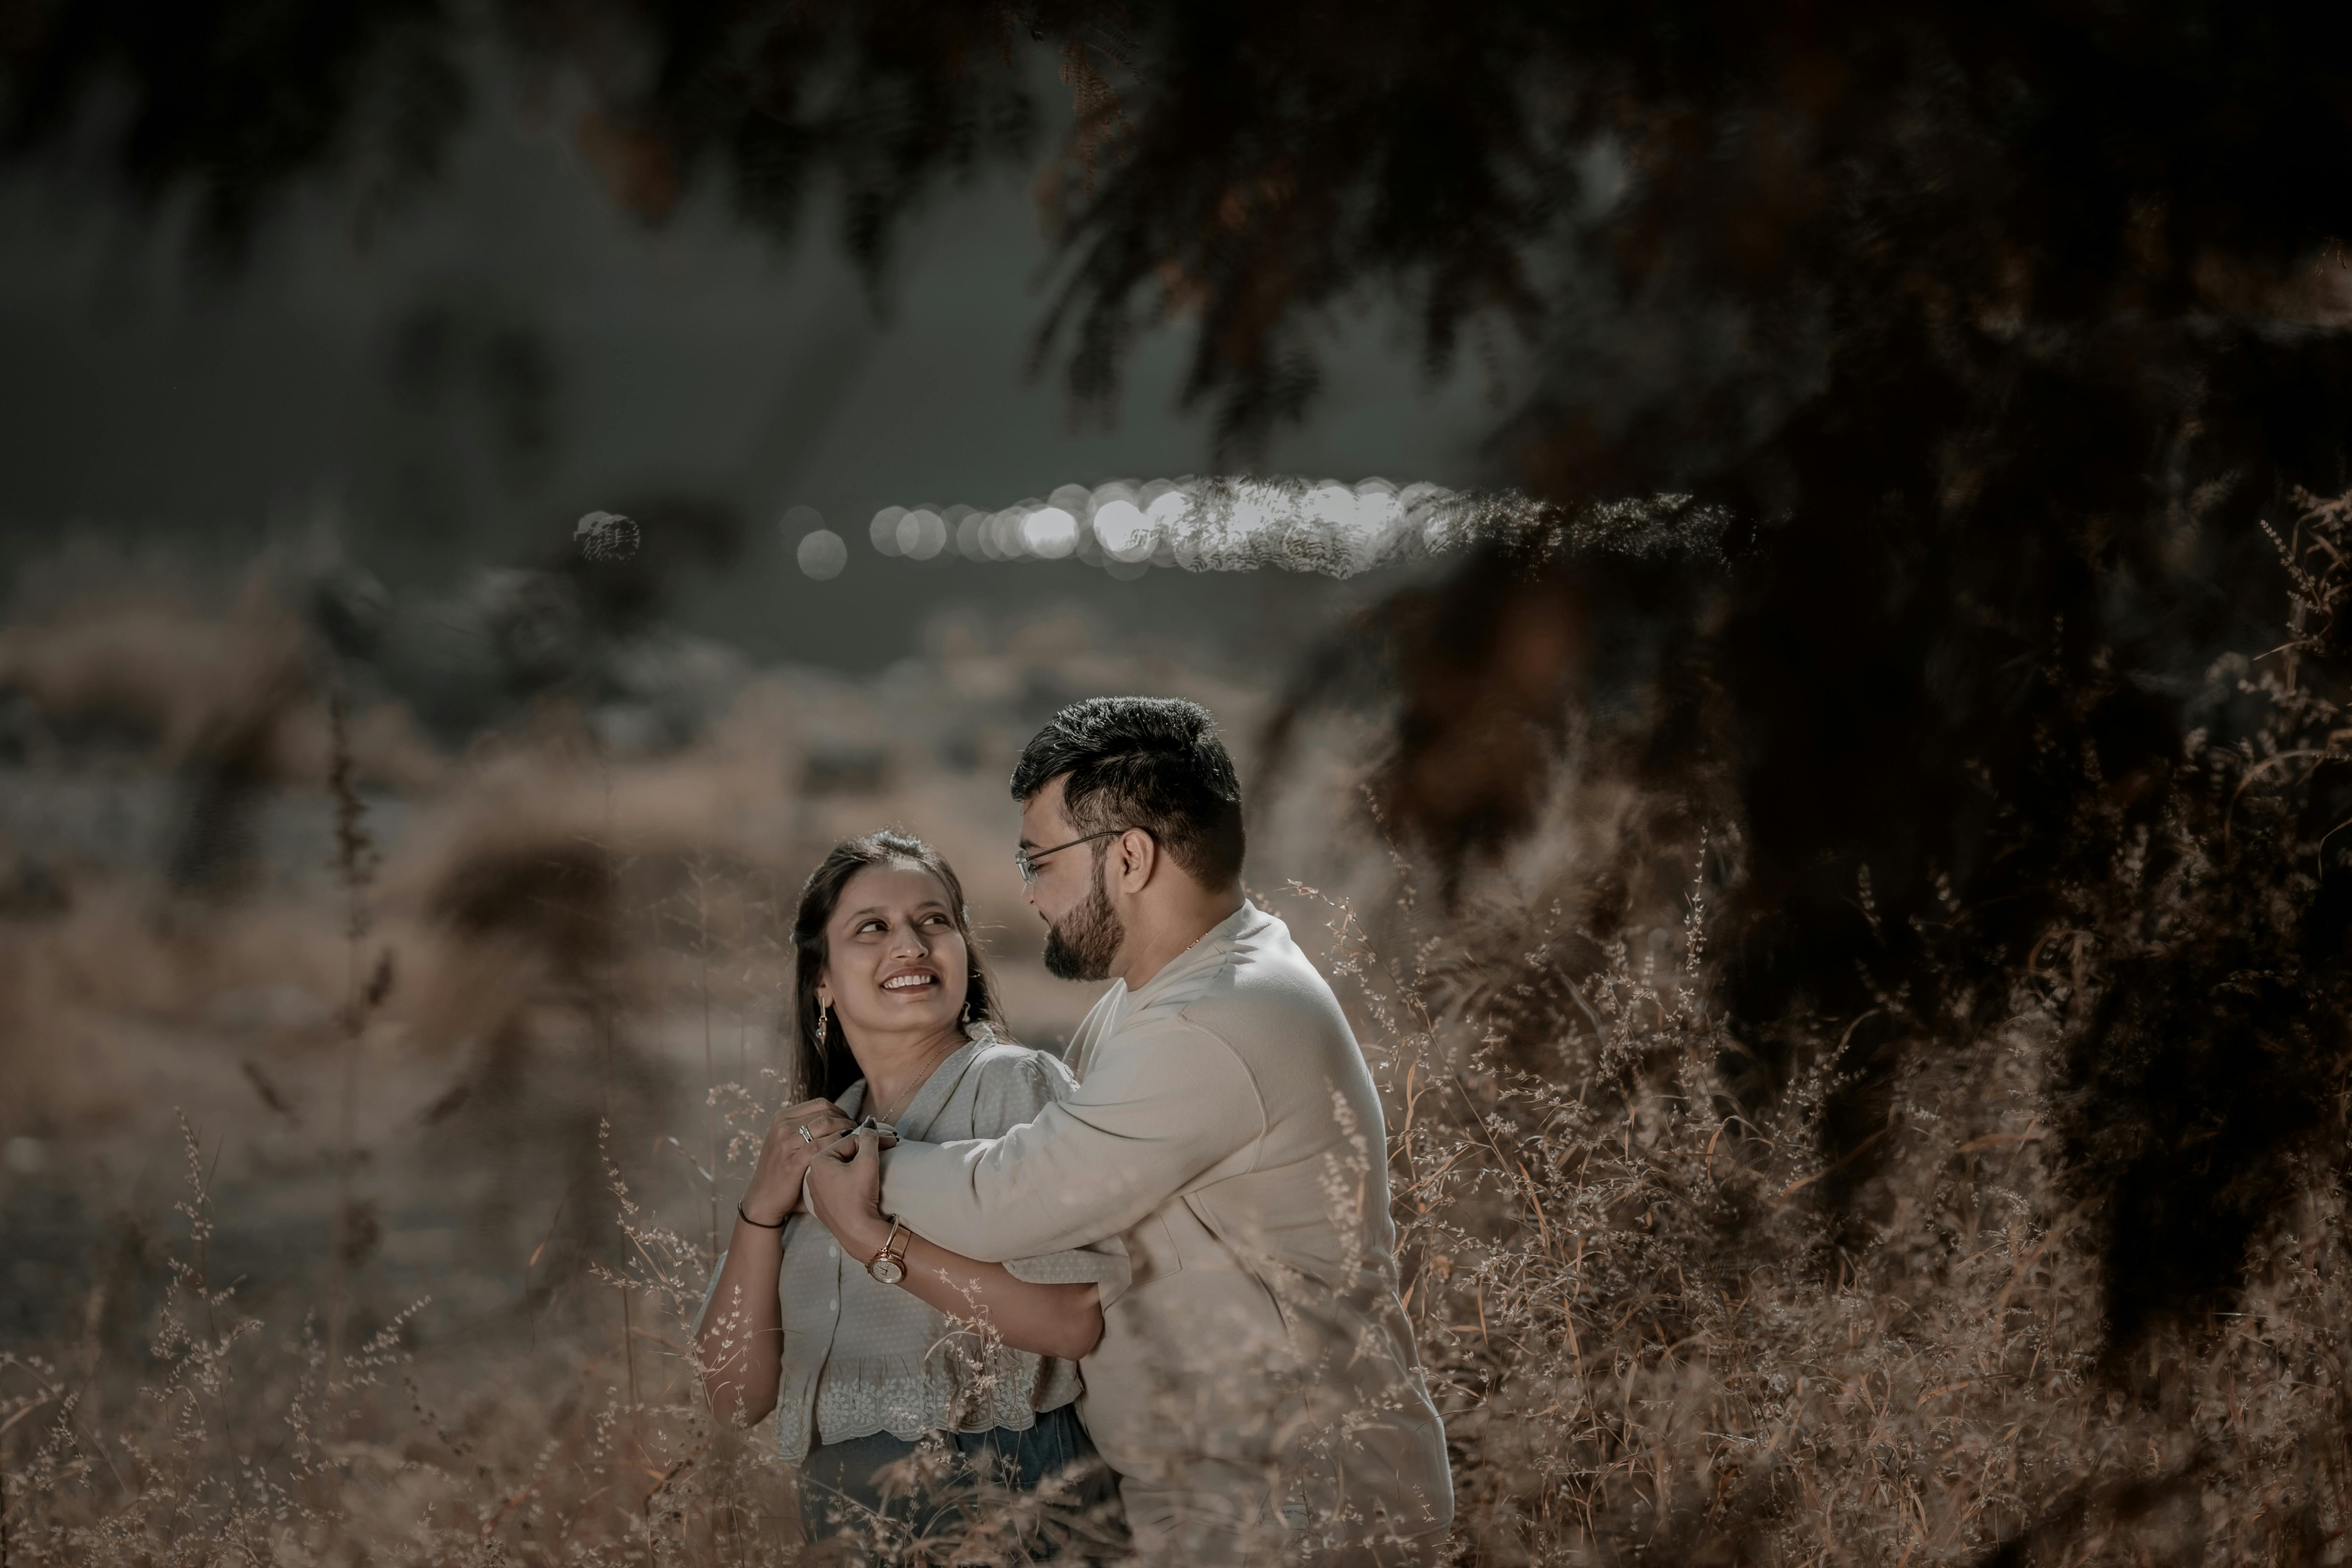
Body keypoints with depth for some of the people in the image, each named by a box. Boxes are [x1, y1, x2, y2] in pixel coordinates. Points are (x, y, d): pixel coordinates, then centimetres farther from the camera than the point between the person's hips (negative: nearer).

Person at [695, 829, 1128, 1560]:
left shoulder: (1017, 1085, -6)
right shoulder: (809, 1143, 11)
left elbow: (1074, 1321, -19)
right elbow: (738, 1396, 4)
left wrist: (877, 1240, -19)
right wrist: (762, 1212, -7)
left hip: (1009, 1509, -5)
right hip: (842, 1523, 5)